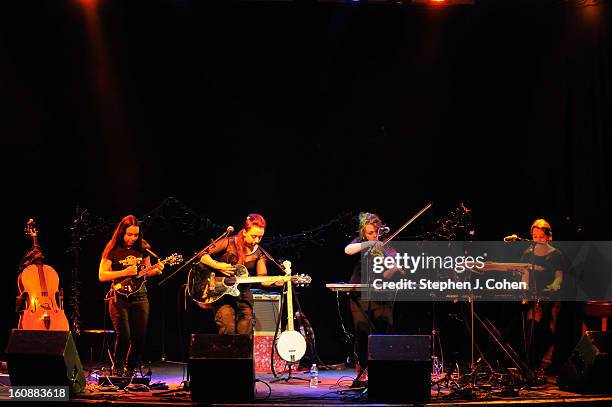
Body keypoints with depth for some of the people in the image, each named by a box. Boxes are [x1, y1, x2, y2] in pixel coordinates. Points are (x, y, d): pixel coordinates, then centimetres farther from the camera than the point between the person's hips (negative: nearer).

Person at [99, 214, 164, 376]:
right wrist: (125, 273, -19)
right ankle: (117, 371, 4)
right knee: (123, 336, -14)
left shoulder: (143, 249, 7)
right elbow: (102, 276, -8)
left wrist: (156, 270, -4)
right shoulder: (113, 250, -4)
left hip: (140, 298, 4)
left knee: (139, 338, 0)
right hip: (119, 299, -4)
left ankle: (130, 371, 19)